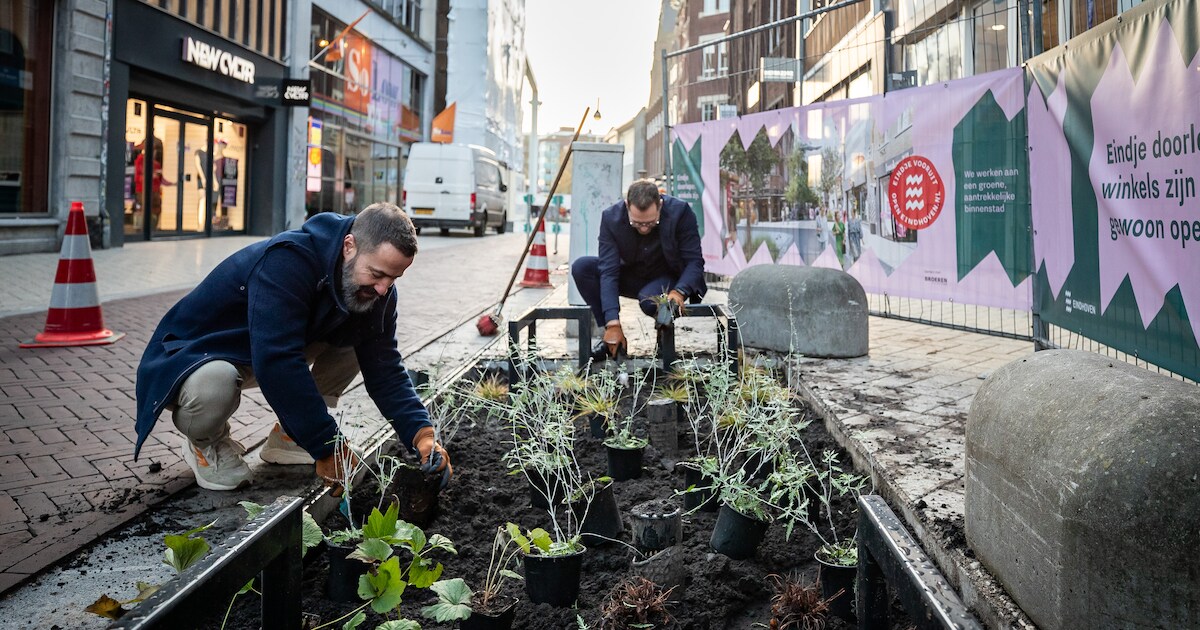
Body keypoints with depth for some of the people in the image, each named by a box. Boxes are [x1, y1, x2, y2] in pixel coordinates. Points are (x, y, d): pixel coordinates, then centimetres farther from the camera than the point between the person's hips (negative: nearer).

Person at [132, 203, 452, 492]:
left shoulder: (372, 286, -11)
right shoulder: (287, 262, -35)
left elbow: (383, 365, -10)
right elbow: (277, 364, -41)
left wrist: (421, 432, -24)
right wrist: (327, 448, -37)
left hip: (273, 350, 7)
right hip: (192, 354, -7)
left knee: (358, 337, -8)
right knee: (214, 385, -40)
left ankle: (288, 435, 4)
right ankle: (204, 441, -3)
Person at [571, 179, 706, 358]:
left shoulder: (680, 212, -25)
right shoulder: (611, 217, -22)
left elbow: (694, 261, -19)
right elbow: (608, 271, -25)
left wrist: (680, 291, -41)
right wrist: (613, 324, -34)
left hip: (670, 279, -3)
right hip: (632, 277, 3)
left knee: (649, 301, -38)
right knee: (581, 267, -21)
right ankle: (611, 337, -14)